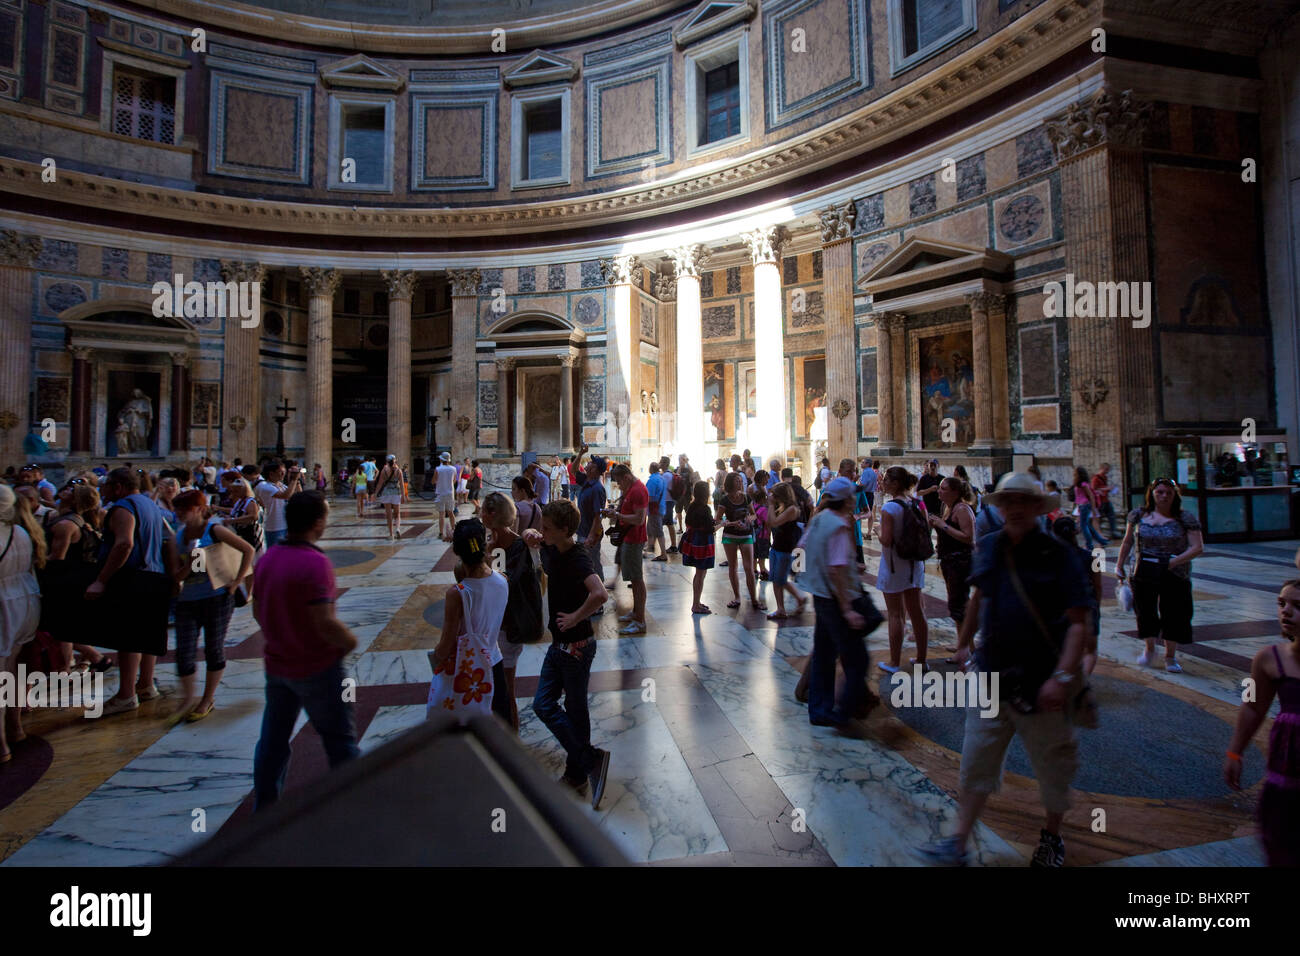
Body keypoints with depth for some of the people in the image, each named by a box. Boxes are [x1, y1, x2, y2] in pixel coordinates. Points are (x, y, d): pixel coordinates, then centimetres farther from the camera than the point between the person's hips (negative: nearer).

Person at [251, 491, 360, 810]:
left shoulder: (267, 558, 1)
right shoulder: (314, 563, -25)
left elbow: (258, 610, 12)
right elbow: (325, 623, -27)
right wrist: (350, 640, -10)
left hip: (277, 664, 7)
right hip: (318, 668, -7)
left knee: (273, 740, 20)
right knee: (340, 741, 8)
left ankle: (264, 808, 33)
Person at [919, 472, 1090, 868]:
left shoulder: (1058, 556, -12)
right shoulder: (989, 549, 3)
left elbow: (1077, 623, -15)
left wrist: (1063, 676, -23)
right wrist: (963, 642, 19)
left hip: (1039, 682, -4)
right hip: (991, 674, 4)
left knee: (1051, 764, 16)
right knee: (976, 759, 7)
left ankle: (1051, 837, 40)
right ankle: (958, 843, 17)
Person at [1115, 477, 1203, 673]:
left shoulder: (1186, 518, -4)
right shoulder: (1139, 515, 3)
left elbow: (1198, 547, -8)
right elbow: (1127, 542, 12)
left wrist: (1175, 561, -19)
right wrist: (1120, 565, 10)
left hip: (1175, 575, -1)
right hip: (1143, 573, 2)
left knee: (1173, 614, 4)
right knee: (1145, 611, 6)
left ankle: (1170, 656, 22)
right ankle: (1150, 650, 28)